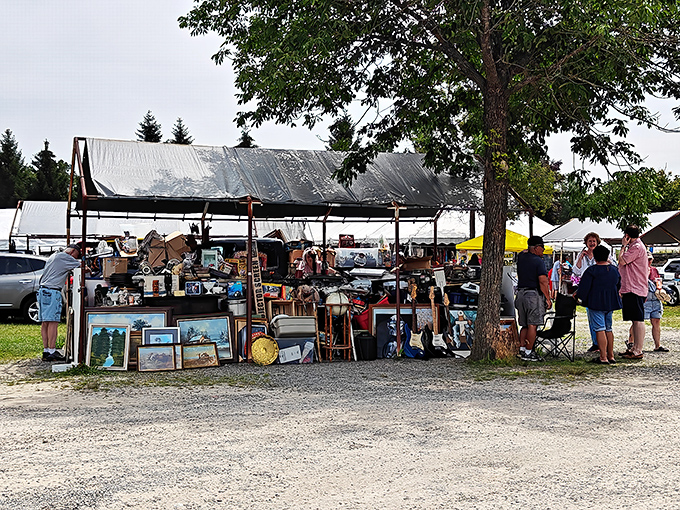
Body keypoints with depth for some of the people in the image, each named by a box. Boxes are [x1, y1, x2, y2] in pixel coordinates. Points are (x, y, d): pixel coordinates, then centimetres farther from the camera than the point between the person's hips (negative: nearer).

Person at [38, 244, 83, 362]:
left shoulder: (53, 256, 23)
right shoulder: (64, 257, -4)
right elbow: (81, 266, 0)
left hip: (43, 290, 10)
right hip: (52, 292, -10)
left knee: (45, 322, 8)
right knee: (53, 322, -11)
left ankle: (46, 350, 10)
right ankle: (52, 352, -13)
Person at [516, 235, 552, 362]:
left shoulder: (521, 257, 8)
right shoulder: (538, 261, -11)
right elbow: (543, 281, -16)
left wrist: (530, 249, 17)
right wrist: (548, 299, -10)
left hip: (521, 294, 7)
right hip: (534, 295, -7)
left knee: (524, 325, 15)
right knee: (532, 325, -3)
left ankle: (522, 350, 15)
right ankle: (528, 353, -3)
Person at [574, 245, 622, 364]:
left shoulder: (591, 270, -13)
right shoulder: (615, 270, 7)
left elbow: (584, 287, -12)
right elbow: (618, 286, 20)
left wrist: (577, 294, 7)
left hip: (596, 303, -6)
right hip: (611, 303, 6)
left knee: (600, 329, -6)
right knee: (608, 329, 15)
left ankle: (603, 357, -10)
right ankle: (611, 355, 18)